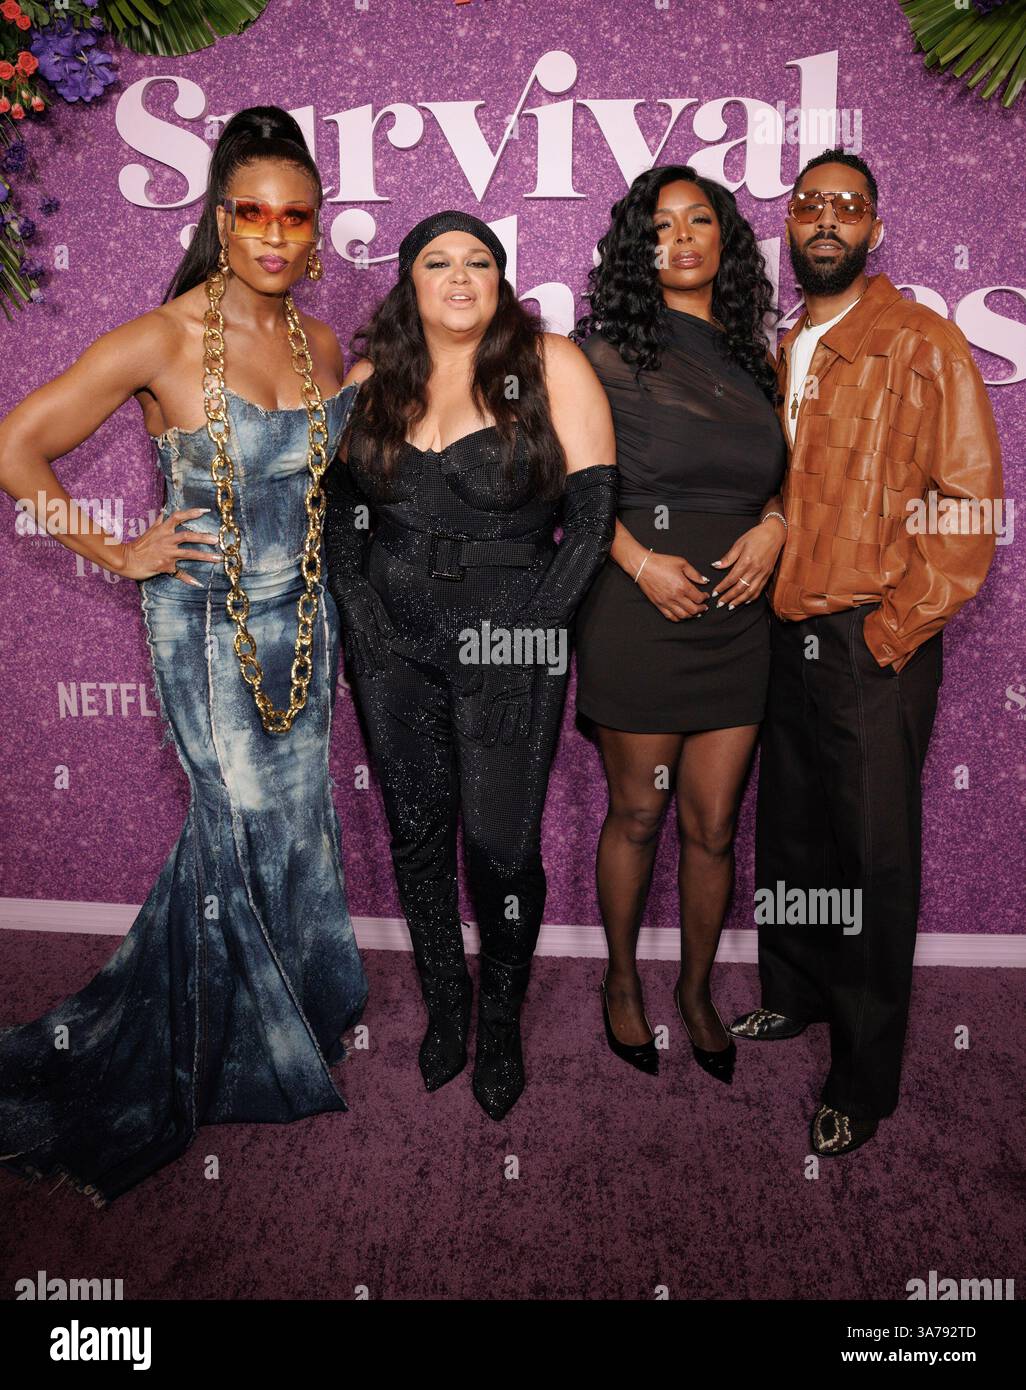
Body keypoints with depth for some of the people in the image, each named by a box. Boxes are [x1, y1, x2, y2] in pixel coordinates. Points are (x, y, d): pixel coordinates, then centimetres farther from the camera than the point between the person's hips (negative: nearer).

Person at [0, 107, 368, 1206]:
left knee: (281, 820, 12)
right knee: (252, 823, 2)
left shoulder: (323, 347, 4)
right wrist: (118, 554, -10)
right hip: (206, 621, -5)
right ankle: (262, 1046, 28)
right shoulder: (162, 340, -13)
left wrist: (313, 553, 9)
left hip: (301, 617, 6)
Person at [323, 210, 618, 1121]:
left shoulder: (549, 366, -2)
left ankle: (503, 1024, 23)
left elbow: (593, 513, -7)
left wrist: (532, 628, -12)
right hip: (394, 645, 4)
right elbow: (339, 516, 12)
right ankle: (445, 1008, 32)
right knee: (417, 835, 12)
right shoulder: (371, 383, 8)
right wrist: (363, 624, 0)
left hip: (509, 649, -3)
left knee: (502, 849, -2)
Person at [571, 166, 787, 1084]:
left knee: (714, 827, 8)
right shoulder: (610, 352, -1)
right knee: (637, 814, 8)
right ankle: (623, 980, 31)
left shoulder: (752, 357, 13)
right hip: (637, 606, -3)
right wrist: (640, 560, -16)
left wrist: (773, 524, -2)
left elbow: (777, 469, 20)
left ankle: (697, 986, 30)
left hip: (737, 613, 4)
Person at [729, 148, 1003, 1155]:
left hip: (874, 646, -6)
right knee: (787, 832, 15)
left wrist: (894, 629, -13)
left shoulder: (922, 342, -6)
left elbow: (971, 497, -10)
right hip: (786, 634, 6)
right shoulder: (783, 349, 14)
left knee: (872, 854, 1)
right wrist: (764, 588, 8)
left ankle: (865, 1080, 15)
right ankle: (794, 996, 37)